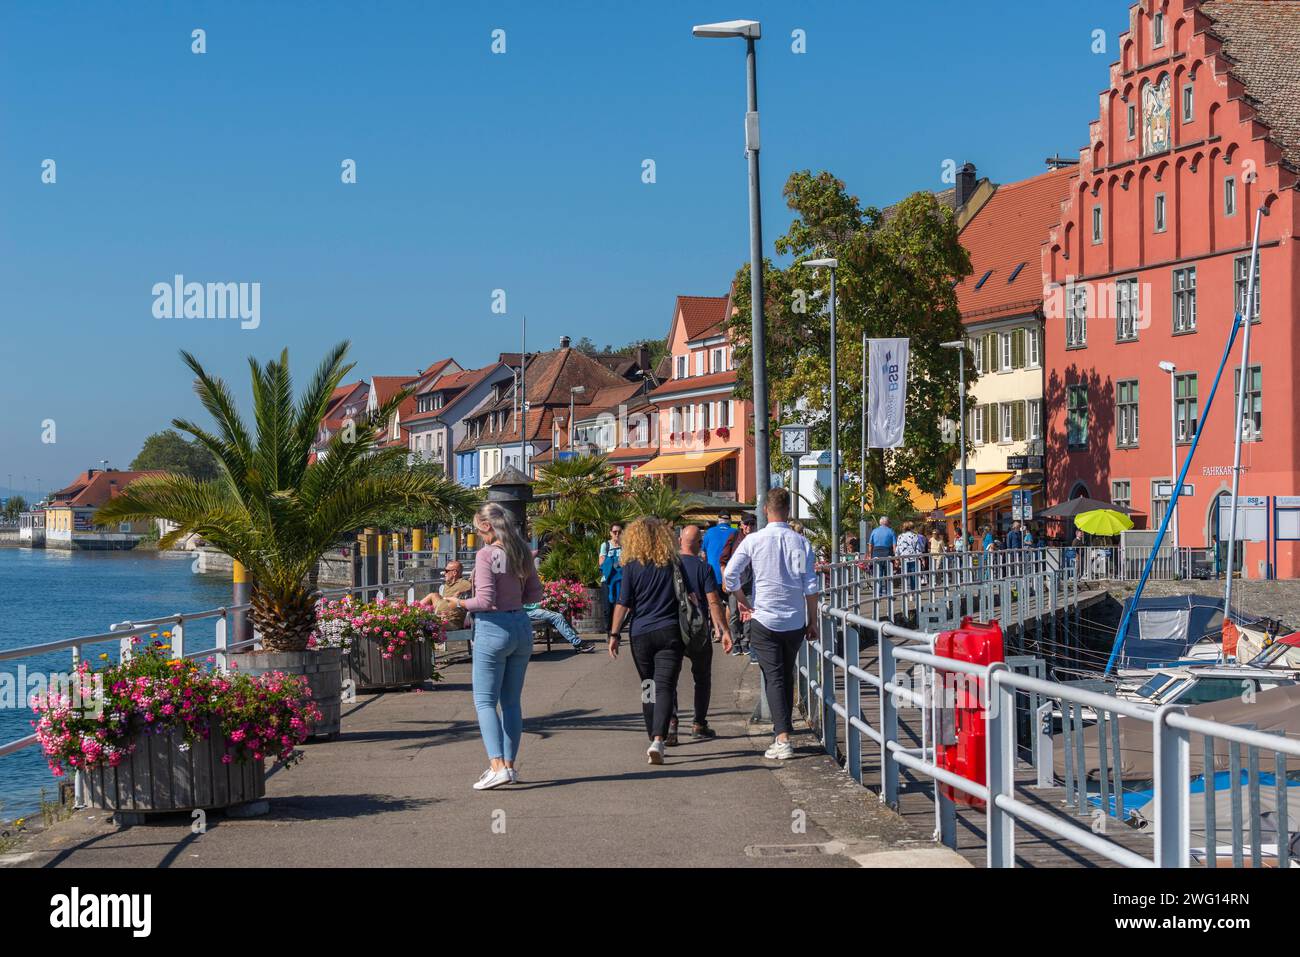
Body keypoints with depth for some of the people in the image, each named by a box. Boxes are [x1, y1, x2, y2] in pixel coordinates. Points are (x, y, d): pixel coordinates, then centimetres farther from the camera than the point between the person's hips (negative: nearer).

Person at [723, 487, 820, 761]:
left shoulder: (754, 540, -6)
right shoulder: (801, 542, -2)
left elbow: (729, 575, -7)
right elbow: (812, 587, -1)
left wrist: (744, 601, 10)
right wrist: (812, 622, 8)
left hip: (764, 620, -2)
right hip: (795, 622, 2)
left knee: (774, 678, -3)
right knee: (788, 676, 18)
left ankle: (783, 739, -14)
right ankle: (783, 727, 29)